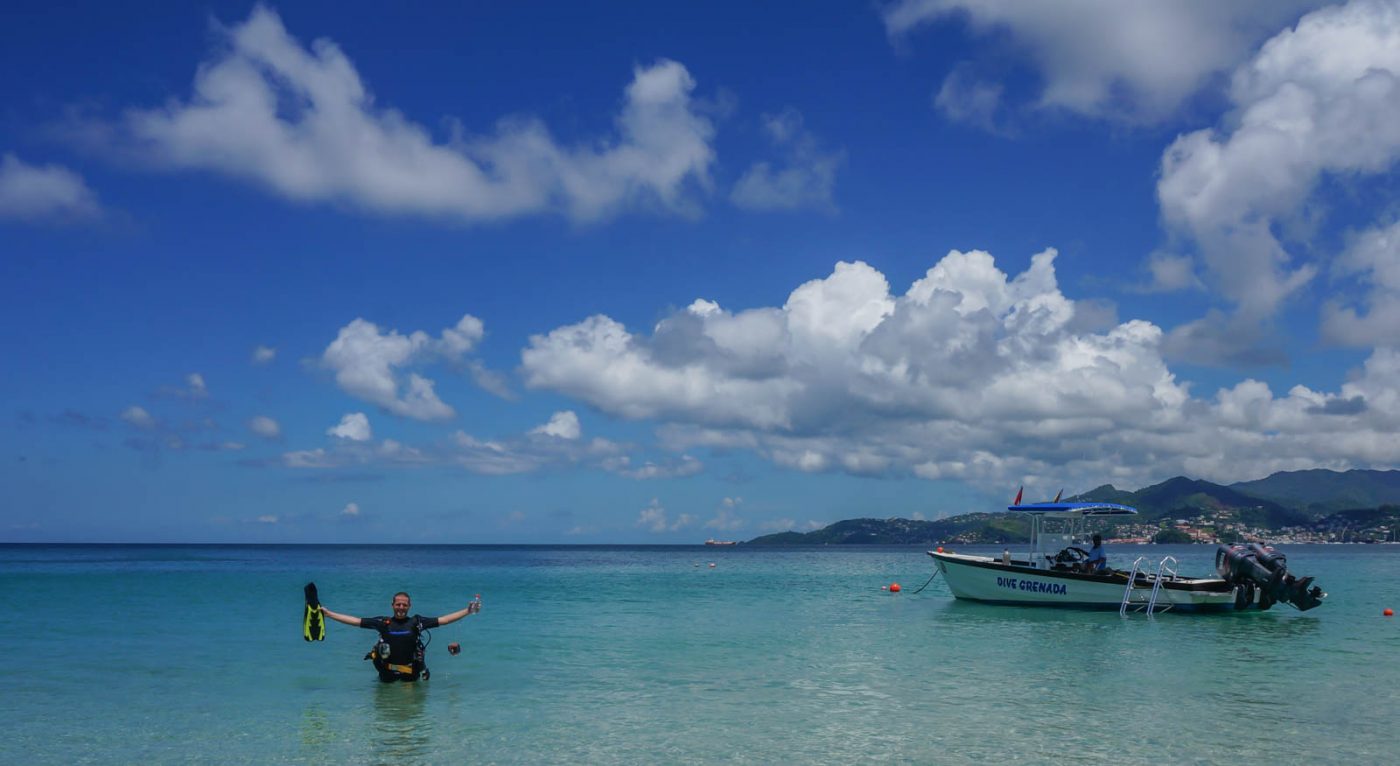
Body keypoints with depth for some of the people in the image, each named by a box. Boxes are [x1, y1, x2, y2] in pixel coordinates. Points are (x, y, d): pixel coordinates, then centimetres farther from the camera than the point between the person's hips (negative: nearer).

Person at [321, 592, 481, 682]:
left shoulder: (417, 622, -4)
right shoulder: (383, 623, -3)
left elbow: (443, 620, -4)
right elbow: (355, 621, -1)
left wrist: (468, 611, -8)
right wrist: (327, 613, -4)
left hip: (410, 673, -1)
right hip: (388, 673, 1)